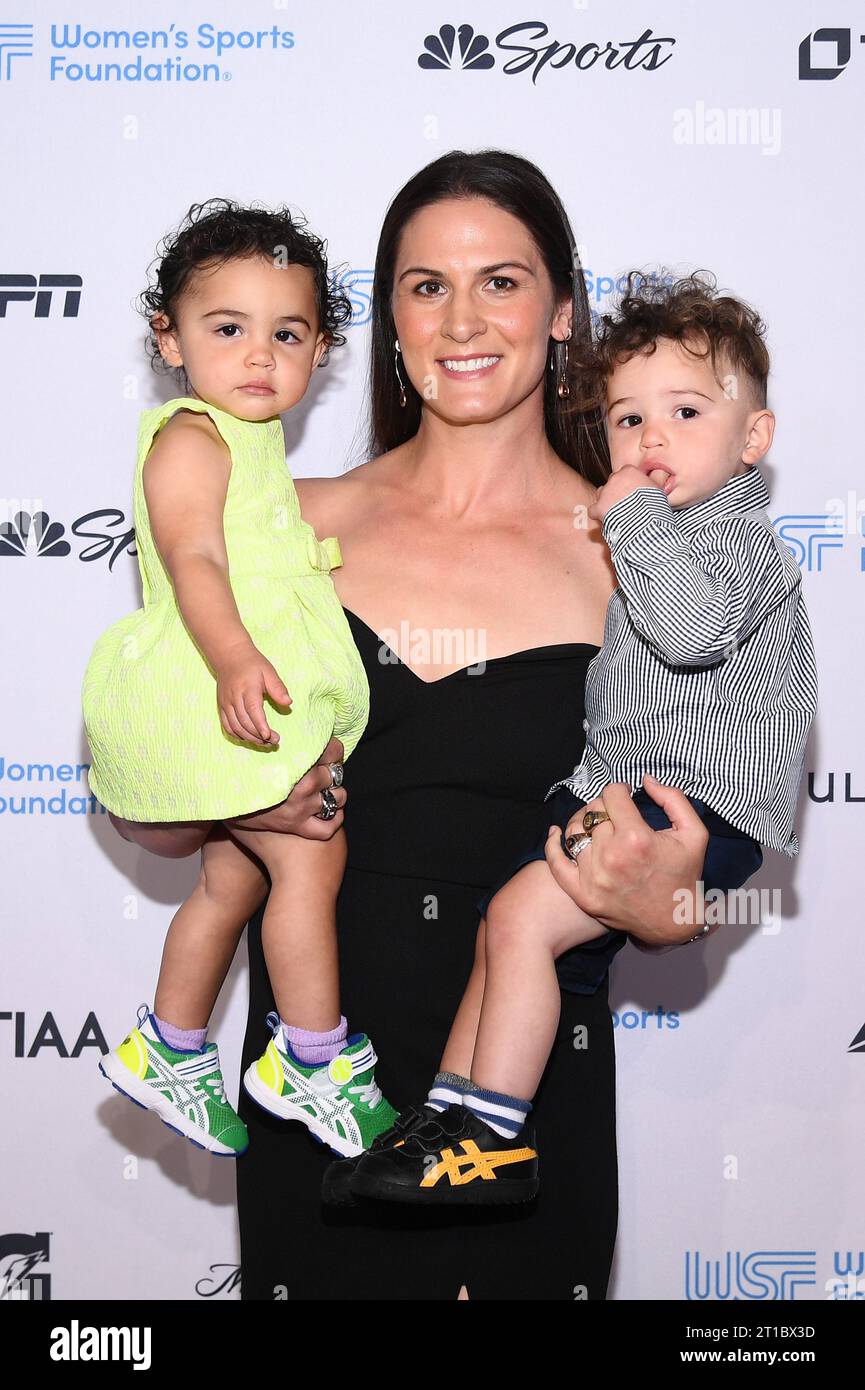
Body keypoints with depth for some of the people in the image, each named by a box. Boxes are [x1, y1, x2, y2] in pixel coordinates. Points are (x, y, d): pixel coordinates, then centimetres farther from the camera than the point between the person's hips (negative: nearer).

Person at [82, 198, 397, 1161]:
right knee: (310, 857, -11)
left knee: (235, 881, 17)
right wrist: (234, 660, -42)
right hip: (207, 699, -10)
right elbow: (193, 561, -27)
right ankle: (314, 1062, 2)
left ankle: (166, 1051, 30)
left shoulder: (257, 444, 17)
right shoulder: (191, 439, -13)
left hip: (253, 706, 10)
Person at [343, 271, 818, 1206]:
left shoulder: (740, 537, -9)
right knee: (502, 928, 9)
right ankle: (448, 1127, 18)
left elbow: (690, 627, -31)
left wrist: (633, 519, -21)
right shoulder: (655, 535, 20)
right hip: (618, 796, 10)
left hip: (700, 809, -10)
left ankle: (495, 1141, -12)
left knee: (522, 911, -21)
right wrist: (590, 794, 18)